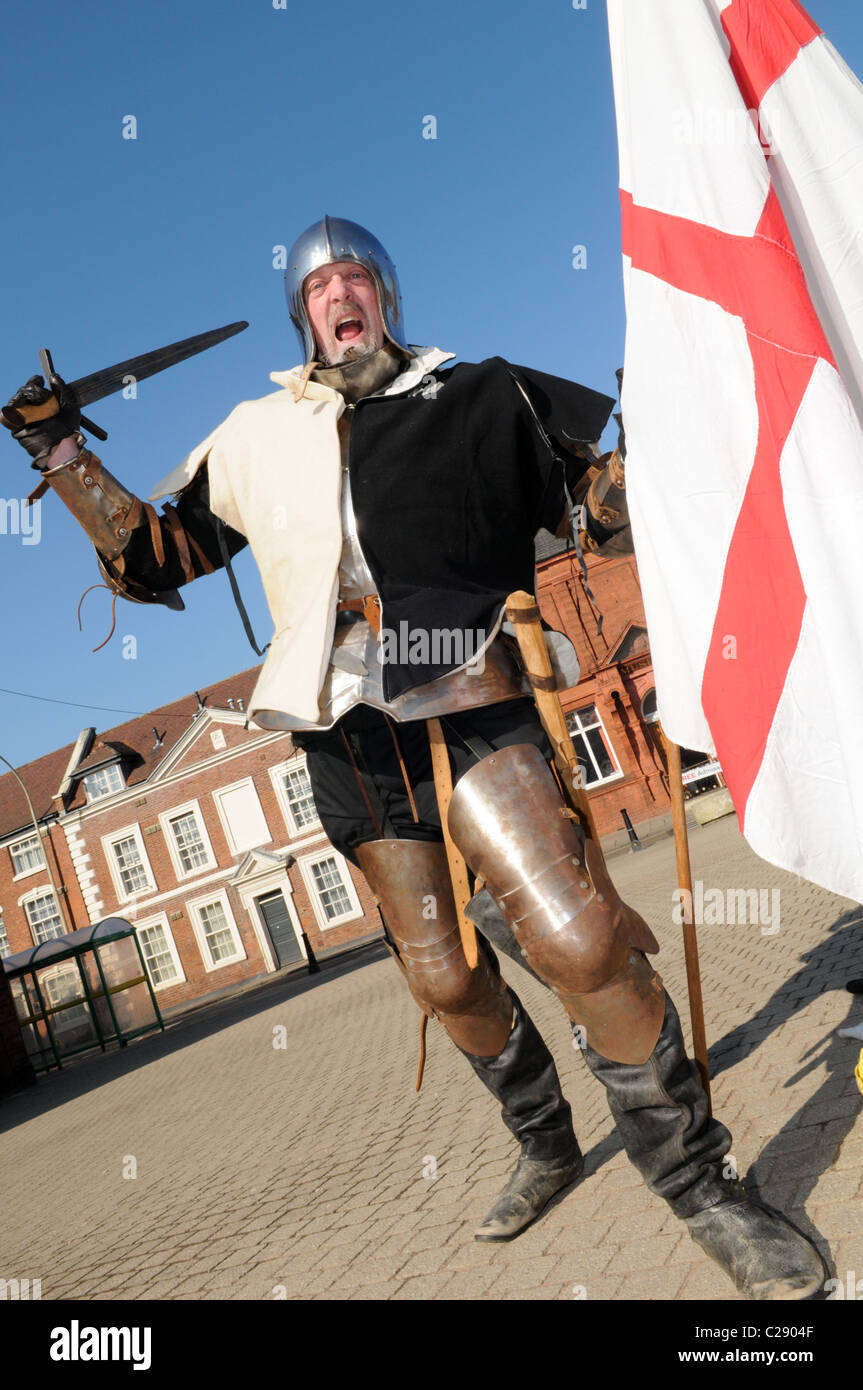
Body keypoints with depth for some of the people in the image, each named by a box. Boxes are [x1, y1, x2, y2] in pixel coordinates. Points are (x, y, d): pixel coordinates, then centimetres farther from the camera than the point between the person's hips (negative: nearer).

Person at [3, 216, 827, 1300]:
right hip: (349, 743, 4)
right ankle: (546, 1150, 35)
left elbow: (620, 496, 12)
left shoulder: (479, 397, 10)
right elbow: (152, 558, 21)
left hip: (466, 707, -3)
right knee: (445, 979, 11)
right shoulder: (254, 438, 17)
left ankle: (698, 1185, 0)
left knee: (577, 940, -19)